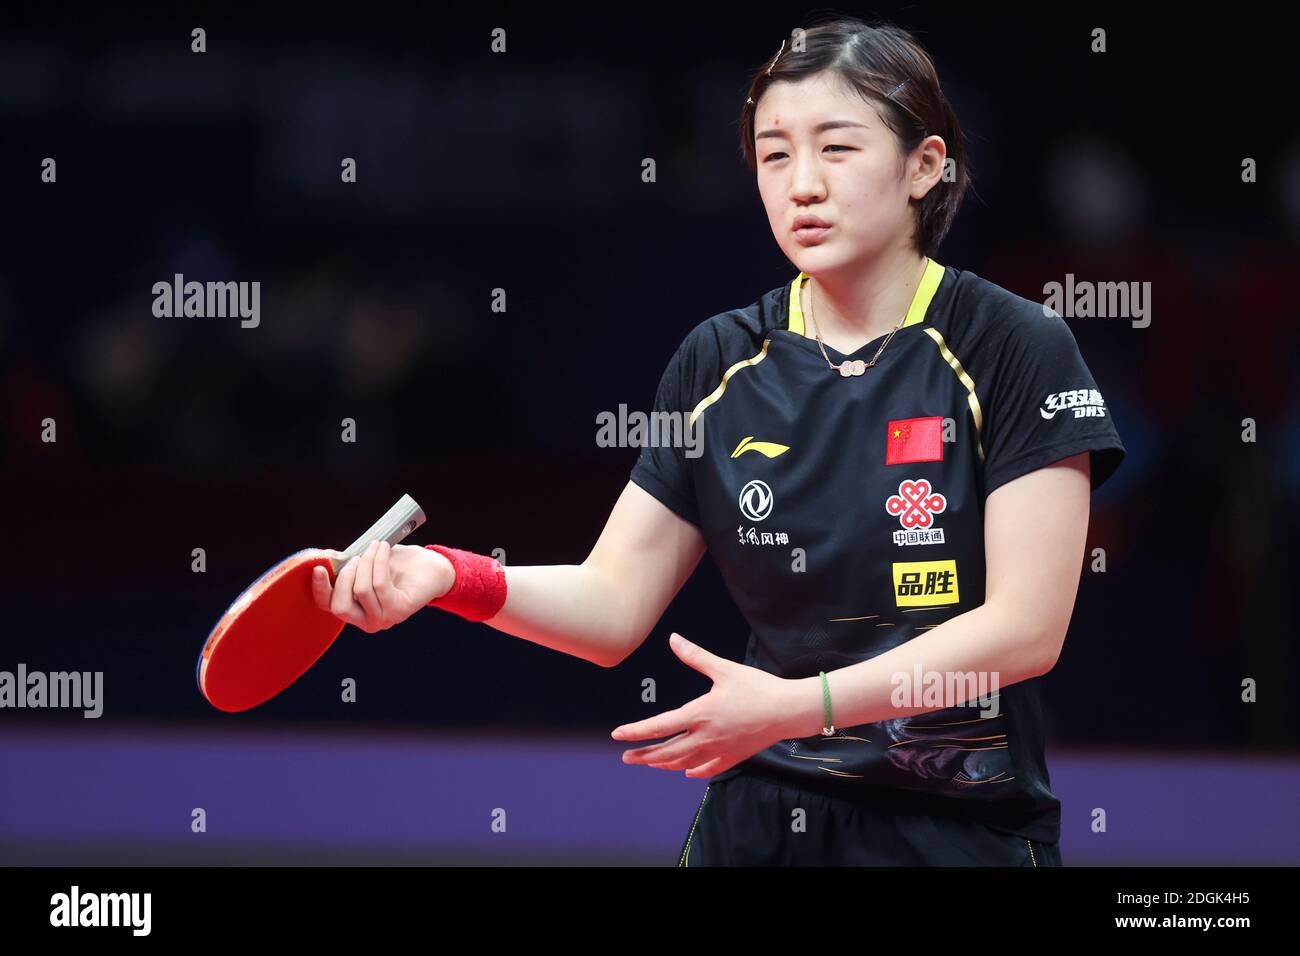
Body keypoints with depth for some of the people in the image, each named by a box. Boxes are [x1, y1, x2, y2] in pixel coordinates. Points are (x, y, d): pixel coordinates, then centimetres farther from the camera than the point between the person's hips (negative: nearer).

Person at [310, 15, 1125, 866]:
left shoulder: (1016, 350, -10)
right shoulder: (720, 363, 4)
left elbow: (1025, 627, -16)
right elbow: (613, 605, 2)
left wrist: (797, 705, -23)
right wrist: (453, 577, -17)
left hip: (961, 829, -4)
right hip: (760, 821, 4)